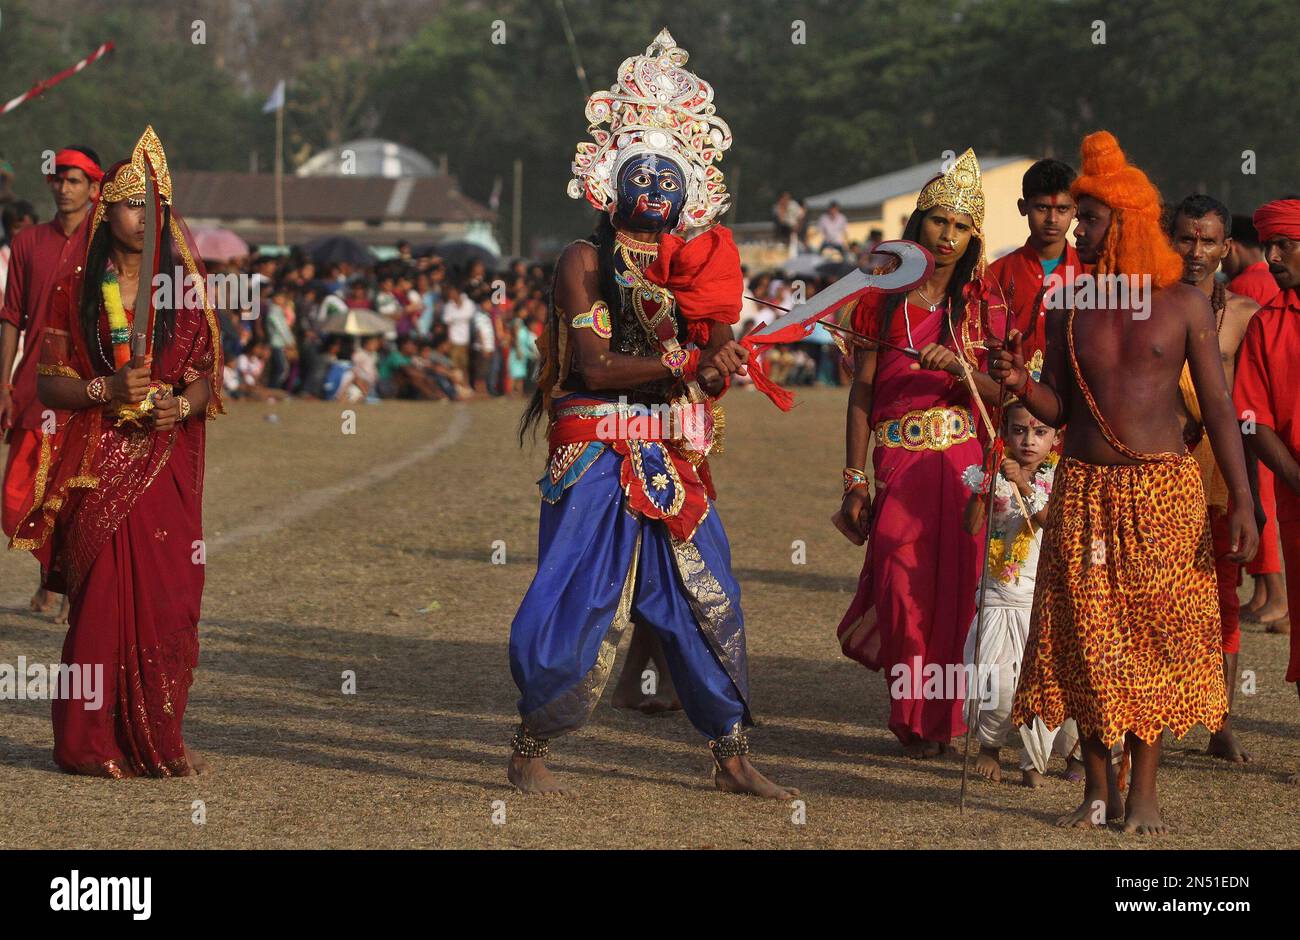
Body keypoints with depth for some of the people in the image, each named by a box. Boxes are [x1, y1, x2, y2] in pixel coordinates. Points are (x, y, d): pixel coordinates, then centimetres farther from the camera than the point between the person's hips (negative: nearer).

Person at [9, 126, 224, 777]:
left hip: (165, 467, 2)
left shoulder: (184, 286, 8)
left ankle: (156, 741, 6)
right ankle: (94, 742, 2)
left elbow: (206, 378, 8)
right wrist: (107, 390, -16)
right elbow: (47, 382, 0)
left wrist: (181, 404, -13)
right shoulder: (76, 288, 3)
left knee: (165, 598, -3)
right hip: (98, 469, -2)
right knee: (102, 596, -6)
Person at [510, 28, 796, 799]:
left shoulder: (695, 262, 13)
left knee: (710, 603, 4)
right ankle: (530, 751, 5)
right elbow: (592, 366, -13)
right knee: (583, 605, -6)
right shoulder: (586, 261, -2)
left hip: (675, 465, 5)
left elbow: (716, 372, 6)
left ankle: (732, 756, 11)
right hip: (599, 457, -5)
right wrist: (680, 363, -18)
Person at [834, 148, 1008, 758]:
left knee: (952, 584, -4)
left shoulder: (982, 302, 8)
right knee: (901, 584, -7)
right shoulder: (884, 296, 6)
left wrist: (960, 369, -20)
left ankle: (937, 720, 12)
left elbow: (1001, 393, 1)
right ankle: (916, 716, 13)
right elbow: (861, 392, 5)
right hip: (897, 461, -1)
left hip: (961, 461, 1)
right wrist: (855, 481, 0)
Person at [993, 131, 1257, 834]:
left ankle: (1143, 790, 6)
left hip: (1163, 489, -2)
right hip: (1084, 488, 2)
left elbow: (1218, 406, -1)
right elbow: (1057, 410, 7)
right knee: (1085, 638, 0)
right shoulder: (1068, 308, 6)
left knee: (1155, 636, -1)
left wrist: (1242, 501, -7)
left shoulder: (1182, 302, -1)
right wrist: (1019, 383, -15)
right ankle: (1098, 788, 10)